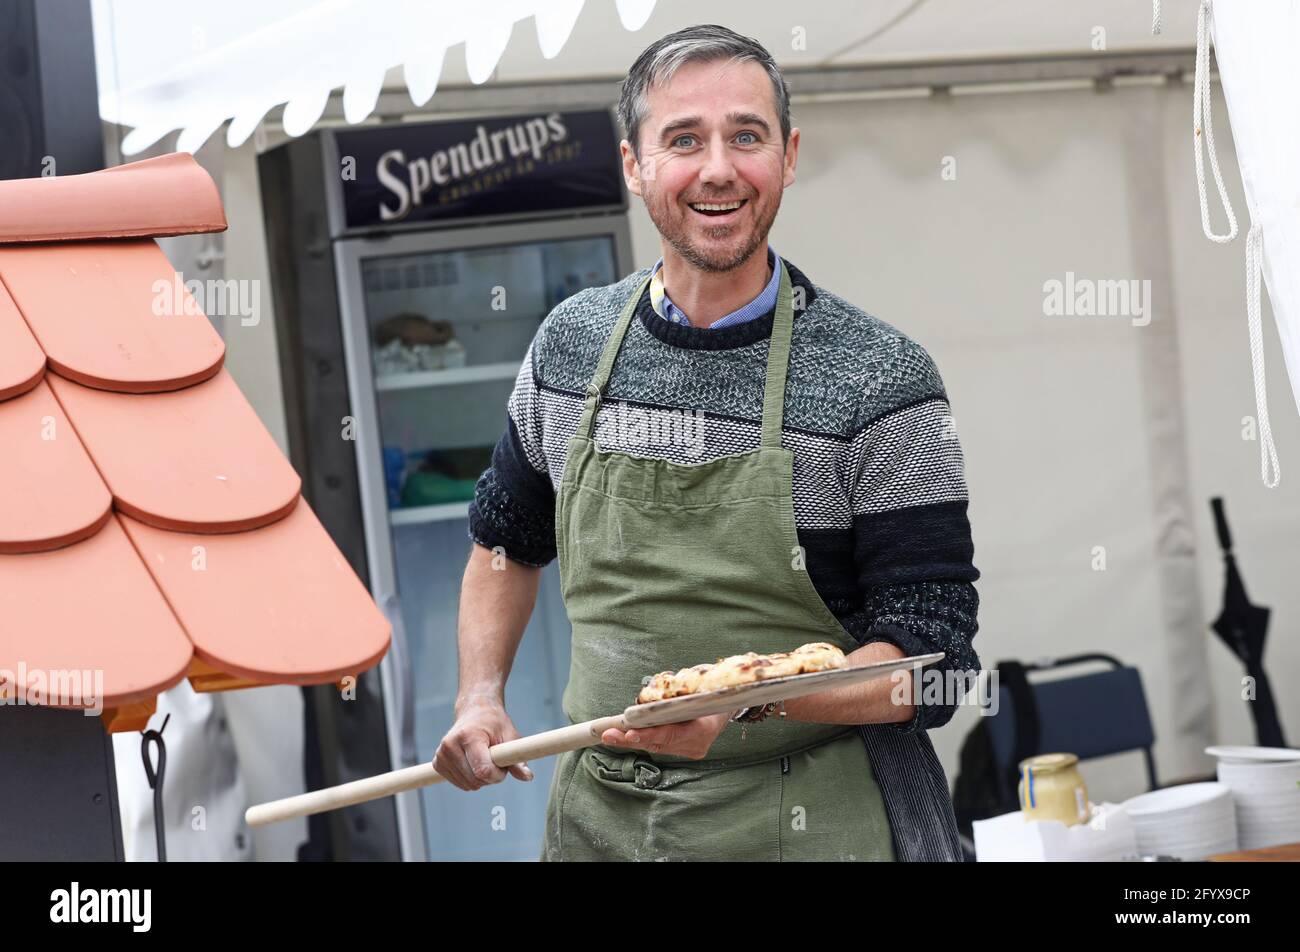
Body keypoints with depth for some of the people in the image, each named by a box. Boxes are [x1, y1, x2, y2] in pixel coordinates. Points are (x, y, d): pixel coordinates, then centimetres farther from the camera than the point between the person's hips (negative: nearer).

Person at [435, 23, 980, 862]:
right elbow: (507, 539, 19)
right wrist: (480, 698, 5)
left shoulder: (881, 381, -13)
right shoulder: (571, 343, 1)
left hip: (814, 822, -4)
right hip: (596, 813, 4)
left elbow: (929, 667, -14)